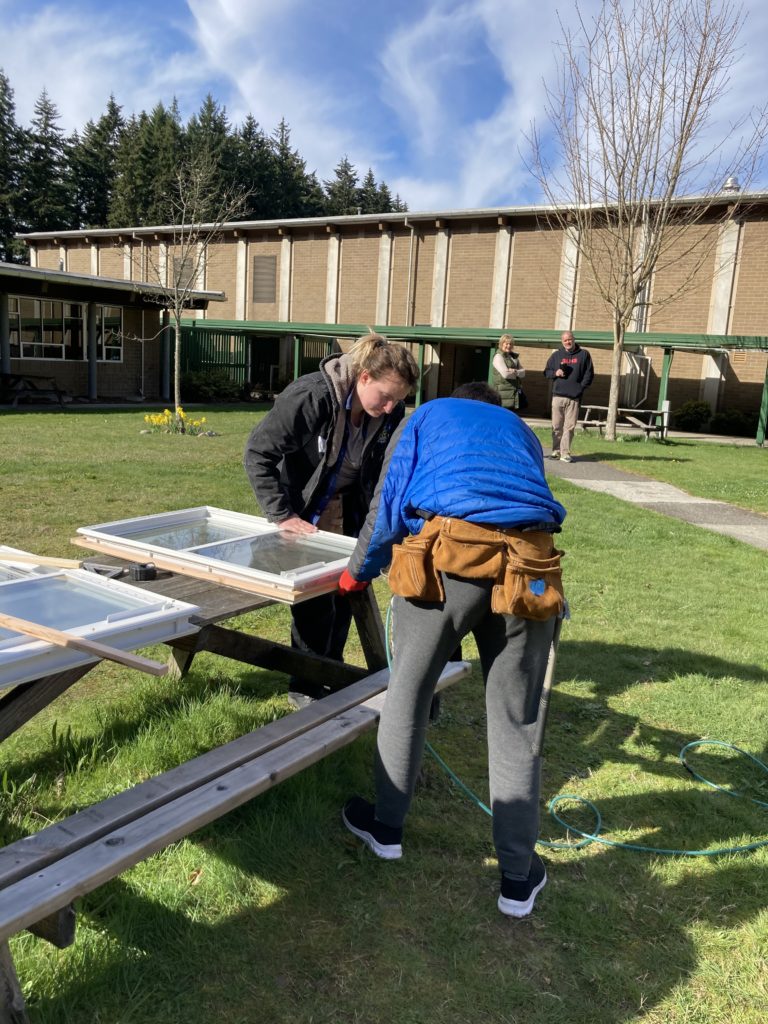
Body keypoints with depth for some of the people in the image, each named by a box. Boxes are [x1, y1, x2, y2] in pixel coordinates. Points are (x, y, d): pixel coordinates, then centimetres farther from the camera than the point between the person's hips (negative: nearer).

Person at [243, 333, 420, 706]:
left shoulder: (389, 414, -12)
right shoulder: (310, 397, -29)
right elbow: (258, 452, -24)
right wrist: (281, 514, -25)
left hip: (348, 510, 5)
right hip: (303, 510, -5)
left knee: (346, 591, 9)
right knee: (313, 599, -6)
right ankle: (304, 687, 13)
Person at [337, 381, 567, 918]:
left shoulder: (426, 416, 28)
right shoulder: (523, 431, 35)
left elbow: (389, 503, 21)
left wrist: (358, 572, 35)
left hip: (449, 555, -2)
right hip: (529, 566, 3)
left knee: (408, 696, 18)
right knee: (515, 722, 13)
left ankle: (387, 827, 36)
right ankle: (519, 877, 24)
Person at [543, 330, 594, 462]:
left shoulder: (583, 354, 8)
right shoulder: (556, 355, 12)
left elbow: (589, 373, 6)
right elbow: (547, 371, 16)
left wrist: (581, 387, -5)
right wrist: (555, 373, -5)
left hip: (574, 397, -1)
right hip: (558, 396, 1)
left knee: (569, 427, -3)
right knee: (557, 426, 2)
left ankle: (565, 453, -1)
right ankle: (556, 450, 11)